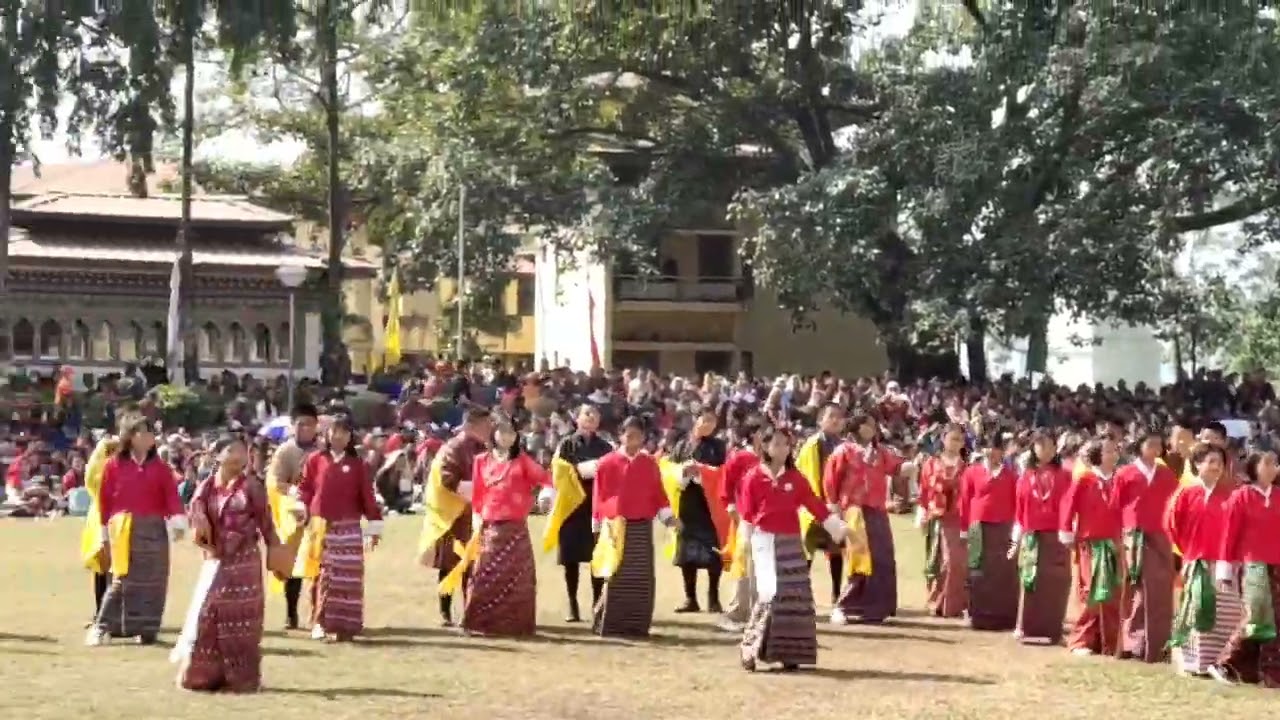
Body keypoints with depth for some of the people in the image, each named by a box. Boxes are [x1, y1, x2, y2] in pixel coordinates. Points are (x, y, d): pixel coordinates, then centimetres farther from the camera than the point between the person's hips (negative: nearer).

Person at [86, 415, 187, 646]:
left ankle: (146, 629, 14)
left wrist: (178, 522, -16)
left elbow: (171, 496, -2)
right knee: (122, 580, -5)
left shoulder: (160, 467, 5)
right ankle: (102, 627, 5)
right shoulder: (113, 466, 0)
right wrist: (106, 533, 5)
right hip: (123, 530, -3)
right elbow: (105, 500, 4)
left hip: (154, 529, 3)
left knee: (152, 581, 4)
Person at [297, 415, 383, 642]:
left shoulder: (357, 464, 4)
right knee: (322, 576, 1)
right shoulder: (315, 460, 5)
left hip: (349, 530, 0)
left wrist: (375, 527, 1)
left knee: (349, 578, -2)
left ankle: (345, 626, 4)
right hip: (321, 528, 0)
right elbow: (305, 489, 6)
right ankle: (320, 624, 5)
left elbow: (367, 496, 3)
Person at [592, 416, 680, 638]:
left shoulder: (650, 464, 7)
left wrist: (668, 516, -1)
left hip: (642, 528, 3)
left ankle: (637, 625, 10)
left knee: (642, 580, 2)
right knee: (615, 579, -3)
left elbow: (658, 493, 10)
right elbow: (599, 496, 4)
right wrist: (598, 524, 6)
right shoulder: (607, 463, 0)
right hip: (616, 528, -3)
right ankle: (610, 624, 5)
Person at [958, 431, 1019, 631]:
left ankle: (1004, 617, 3)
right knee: (978, 574, 2)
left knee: (1004, 574, -1)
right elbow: (964, 502, 4)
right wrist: (964, 529, 0)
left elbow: (1017, 502, 6)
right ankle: (979, 616, 8)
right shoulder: (971, 472, 5)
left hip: (1003, 530, 0)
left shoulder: (1011, 474, 8)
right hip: (979, 529, 0)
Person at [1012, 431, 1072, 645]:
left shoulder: (1064, 476, 5)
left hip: (1056, 538, -1)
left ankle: (1051, 631, 1)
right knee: (1030, 583, 2)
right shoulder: (1025, 478, 9)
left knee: (1054, 584, -4)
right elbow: (1020, 510, 9)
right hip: (1031, 538, 1)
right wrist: (1017, 540, 7)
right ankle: (1028, 629, 5)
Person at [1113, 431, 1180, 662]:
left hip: (1161, 539, 2)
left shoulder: (1168, 475, 13)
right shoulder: (1124, 474, 5)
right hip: (1134, 539, -2)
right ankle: (1132, 644, 1)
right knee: (1135, 593, -1)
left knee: (1159, 593, 0)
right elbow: (1116, 507, 3)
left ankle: (1156, 647, 4)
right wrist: (1122, 535, -2)